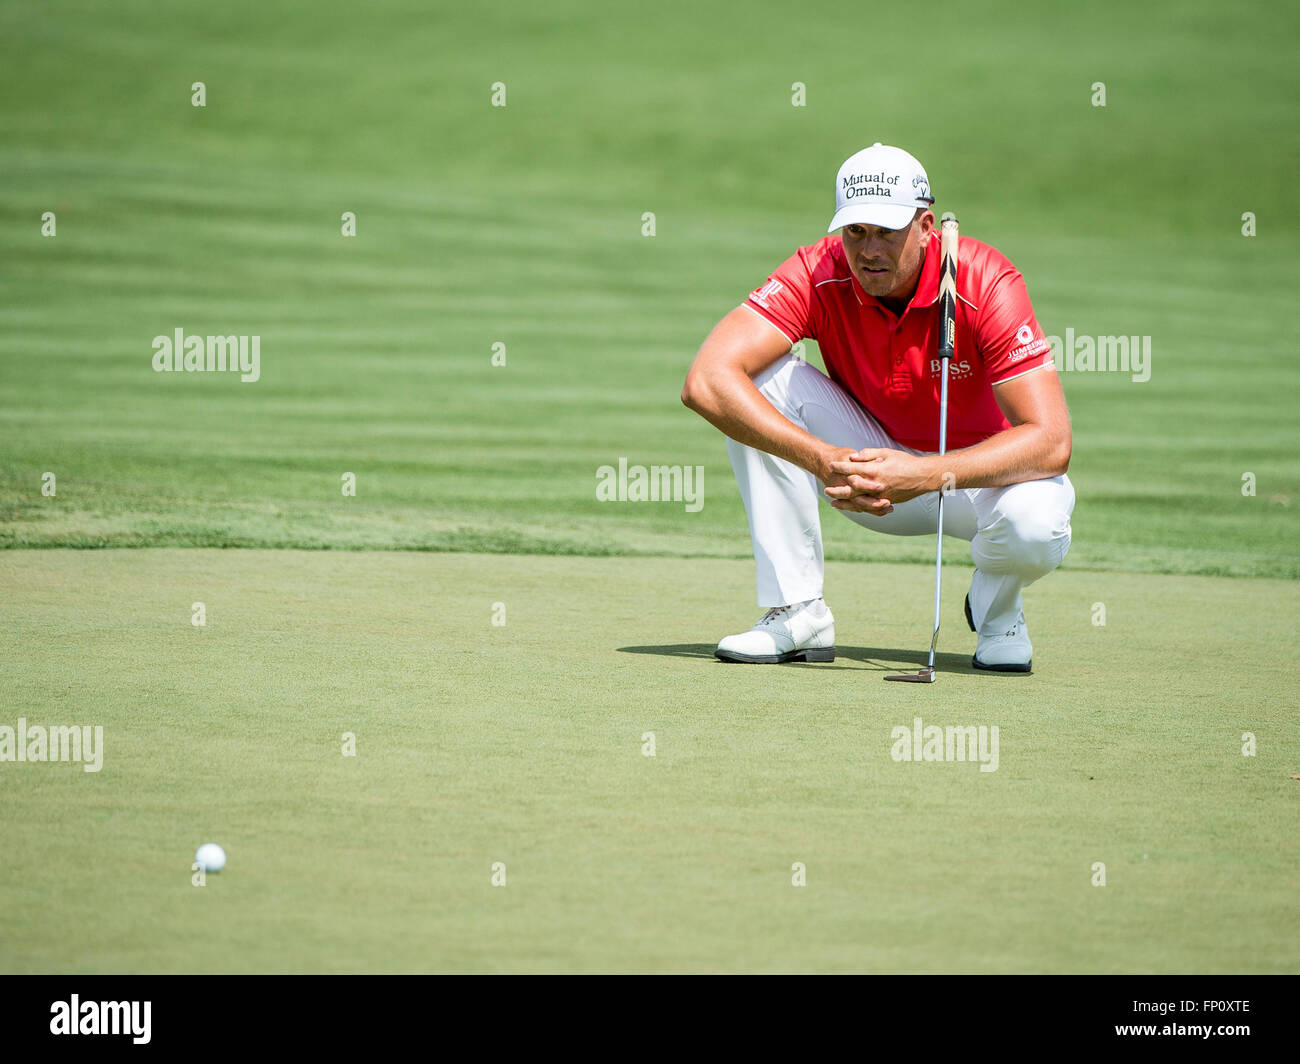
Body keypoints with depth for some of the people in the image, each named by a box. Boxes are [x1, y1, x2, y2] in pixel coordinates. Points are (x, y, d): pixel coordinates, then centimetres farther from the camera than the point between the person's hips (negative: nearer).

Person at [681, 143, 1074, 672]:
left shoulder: (985, 282, -26)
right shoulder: (819, 275, -20)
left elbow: (1052, 442, -33)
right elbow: (706, 381, -32)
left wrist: (926, 475, -45)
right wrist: (821, 460, -43)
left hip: (978, 471, -2)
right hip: (870, 461, 2)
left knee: (1035, 521, -38)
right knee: (764, 377, -23)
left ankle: (996, 606, 2)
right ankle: (796, 611, -16)